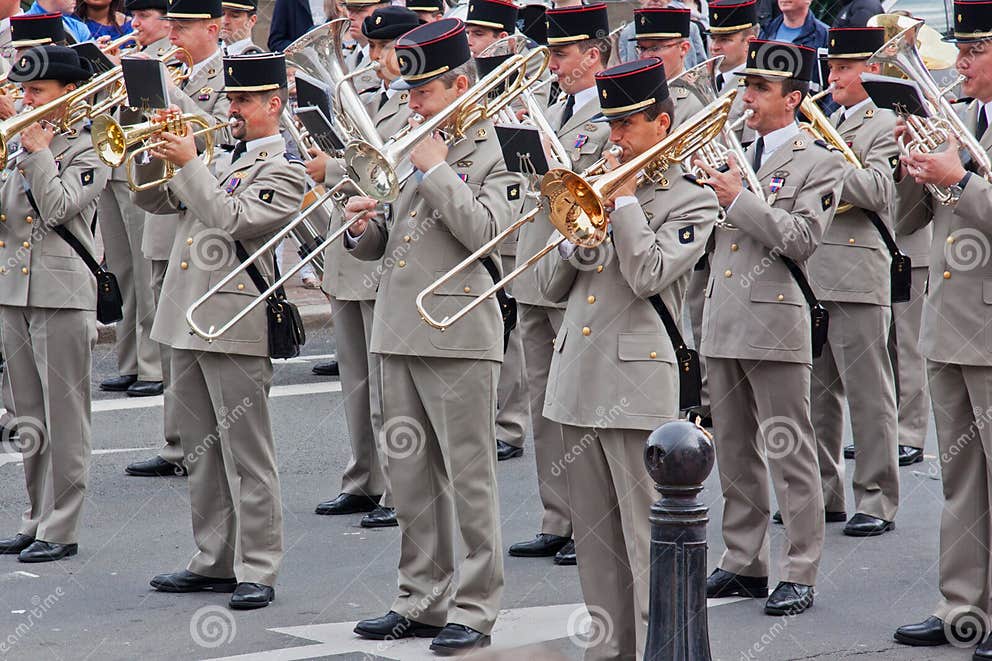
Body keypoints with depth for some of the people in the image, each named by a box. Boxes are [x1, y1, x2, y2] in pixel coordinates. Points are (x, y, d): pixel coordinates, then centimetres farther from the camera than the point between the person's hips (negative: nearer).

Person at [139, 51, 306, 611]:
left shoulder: (284, 171, -7)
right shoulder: (221, 160, 18)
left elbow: (231, 221, -19)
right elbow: (153, 199, 19)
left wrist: (189, 165, -16)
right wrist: (158, 155, 2)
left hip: (235, 323, -8)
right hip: (189, 322, 8)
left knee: (247, 454, -5)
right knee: (202, 452, 13)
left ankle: (257, 570, -2)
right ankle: (215, 561, 21)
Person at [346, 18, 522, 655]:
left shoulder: (493, 152, -5)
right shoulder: (414, 148, 16)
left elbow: (483, 229, -20)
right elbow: (385, 243, 20)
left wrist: (437, 169, -15)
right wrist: (365, 228, -2)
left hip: (459, 337, -8)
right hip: (400, 333, 8)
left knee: (469, 479, -3)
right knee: (412, 476, 12)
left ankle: (474, 609, 2)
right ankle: (423, 601, 20)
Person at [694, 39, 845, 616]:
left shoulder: (819, 163, -2)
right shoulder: (732, 156, 17)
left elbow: (802, 239, -15)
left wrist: (740, 199, -16)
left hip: (775, 321, -7)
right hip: (723, 323, 7)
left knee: (790, 456, -3)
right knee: (736, 454, 12)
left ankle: (800, 575, 1)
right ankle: (745, 563, 21)